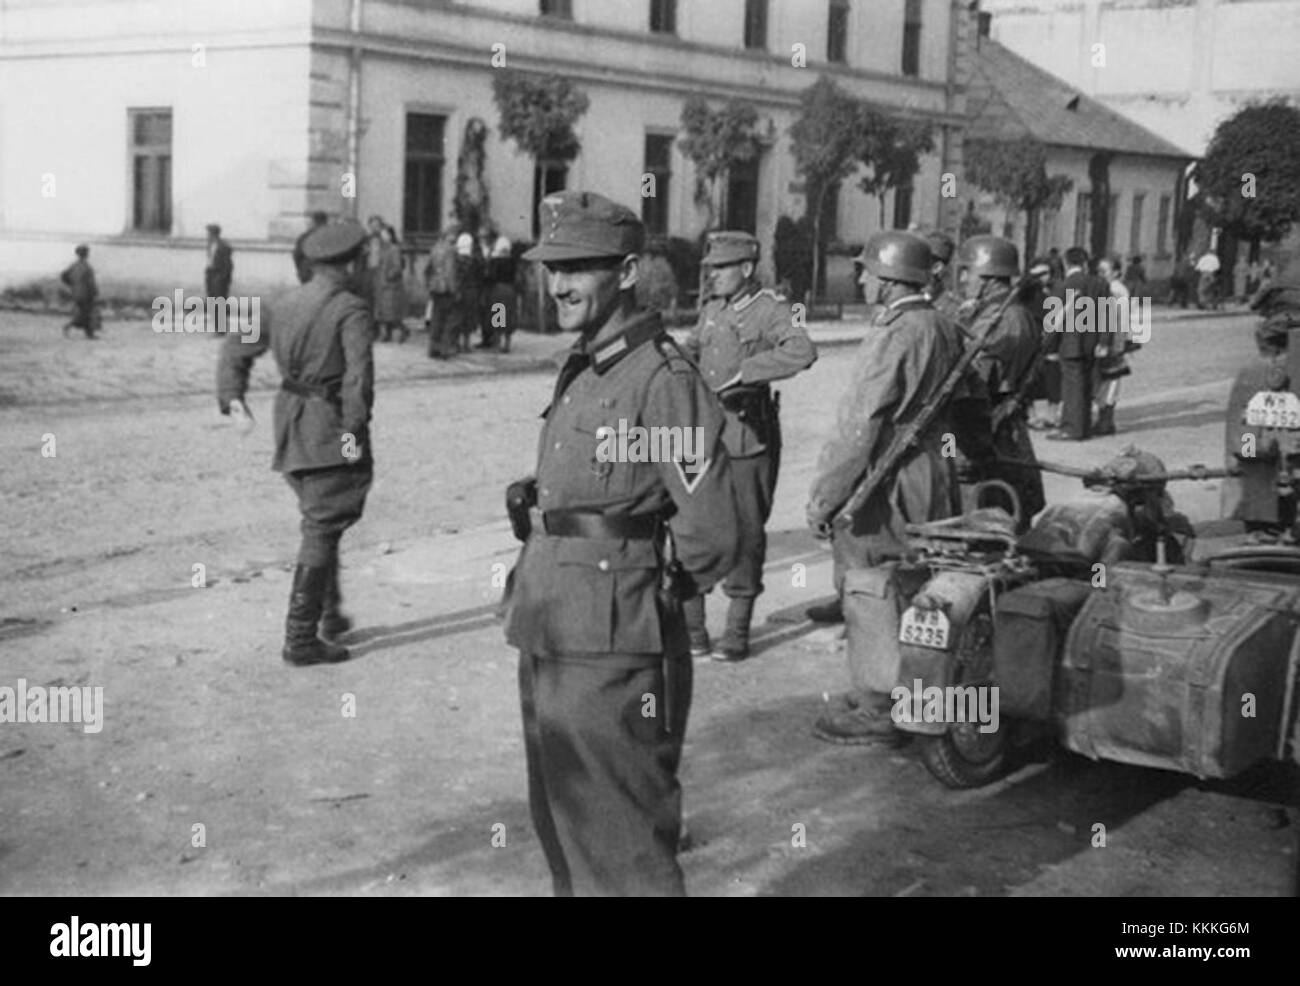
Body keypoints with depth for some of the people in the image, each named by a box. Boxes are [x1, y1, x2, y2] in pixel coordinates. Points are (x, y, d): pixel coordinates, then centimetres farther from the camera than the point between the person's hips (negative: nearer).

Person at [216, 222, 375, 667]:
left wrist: (231, 393, 12)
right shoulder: (351, 310, -12)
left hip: (291, 426, 8)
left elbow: (239, 342, 16)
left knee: (321, 522, 23)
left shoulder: (285, 306, 11)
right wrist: (355, 427, -26)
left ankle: (329, 613, 34)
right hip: (330, 427, -8)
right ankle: (300, 639, -3)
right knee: (322, 530, -4)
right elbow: (359, 371, -24)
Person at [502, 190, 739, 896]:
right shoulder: (578, 372, 12)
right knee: (562, 841, 21)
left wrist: (639, 589, -1)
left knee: (624, 860, 1)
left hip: (610, 657, -9)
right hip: (546, 645, 9)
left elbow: (709, 540, -17)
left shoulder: (663, 381, -16)